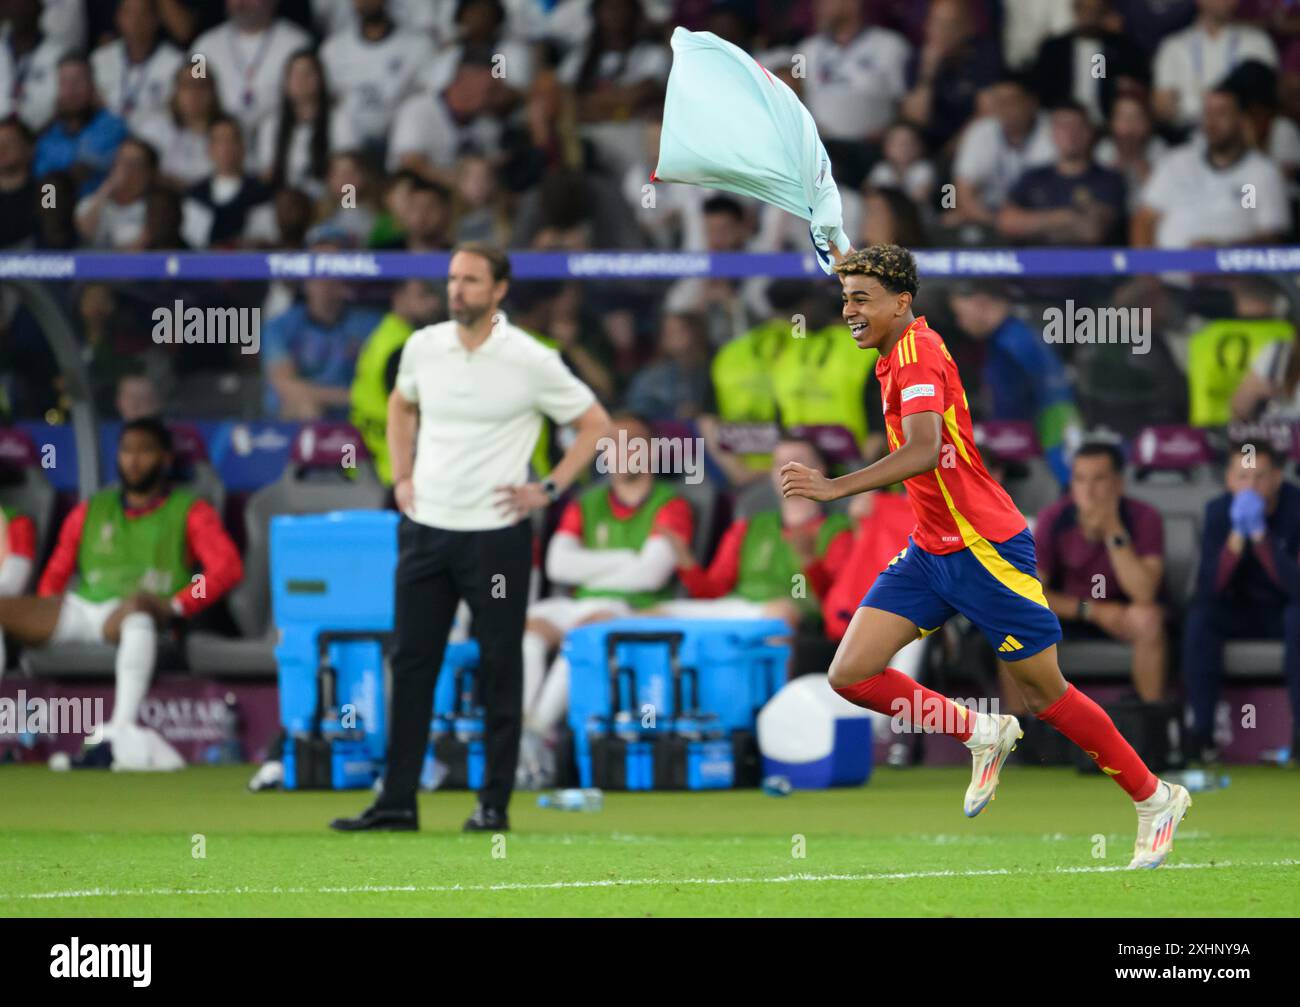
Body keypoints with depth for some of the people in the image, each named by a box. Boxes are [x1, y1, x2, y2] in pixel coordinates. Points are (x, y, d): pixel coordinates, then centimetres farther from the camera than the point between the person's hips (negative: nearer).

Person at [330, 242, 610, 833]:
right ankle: (397, 802, 9)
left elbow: (595, 425, -1)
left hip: (496, 535, -4)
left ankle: (494, 802, 8)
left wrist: (549, 490, -6)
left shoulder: (530, 361, -9)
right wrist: (402, 476, 13)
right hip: (425, 528, 4)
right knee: (411, 665, 5)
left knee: (499, 668, 2)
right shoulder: (423, 346, 3)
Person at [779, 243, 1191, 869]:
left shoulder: (916, 351, -17)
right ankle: (982, 735, 12)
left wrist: (835, 488, -38)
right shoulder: (898, 357, 11)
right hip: (929, 553, 9)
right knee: (851, 675, -5)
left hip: (984, 549, -9)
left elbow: (924, 452, -32)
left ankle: (1156, 799, 17)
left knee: (1045, 694, 1)